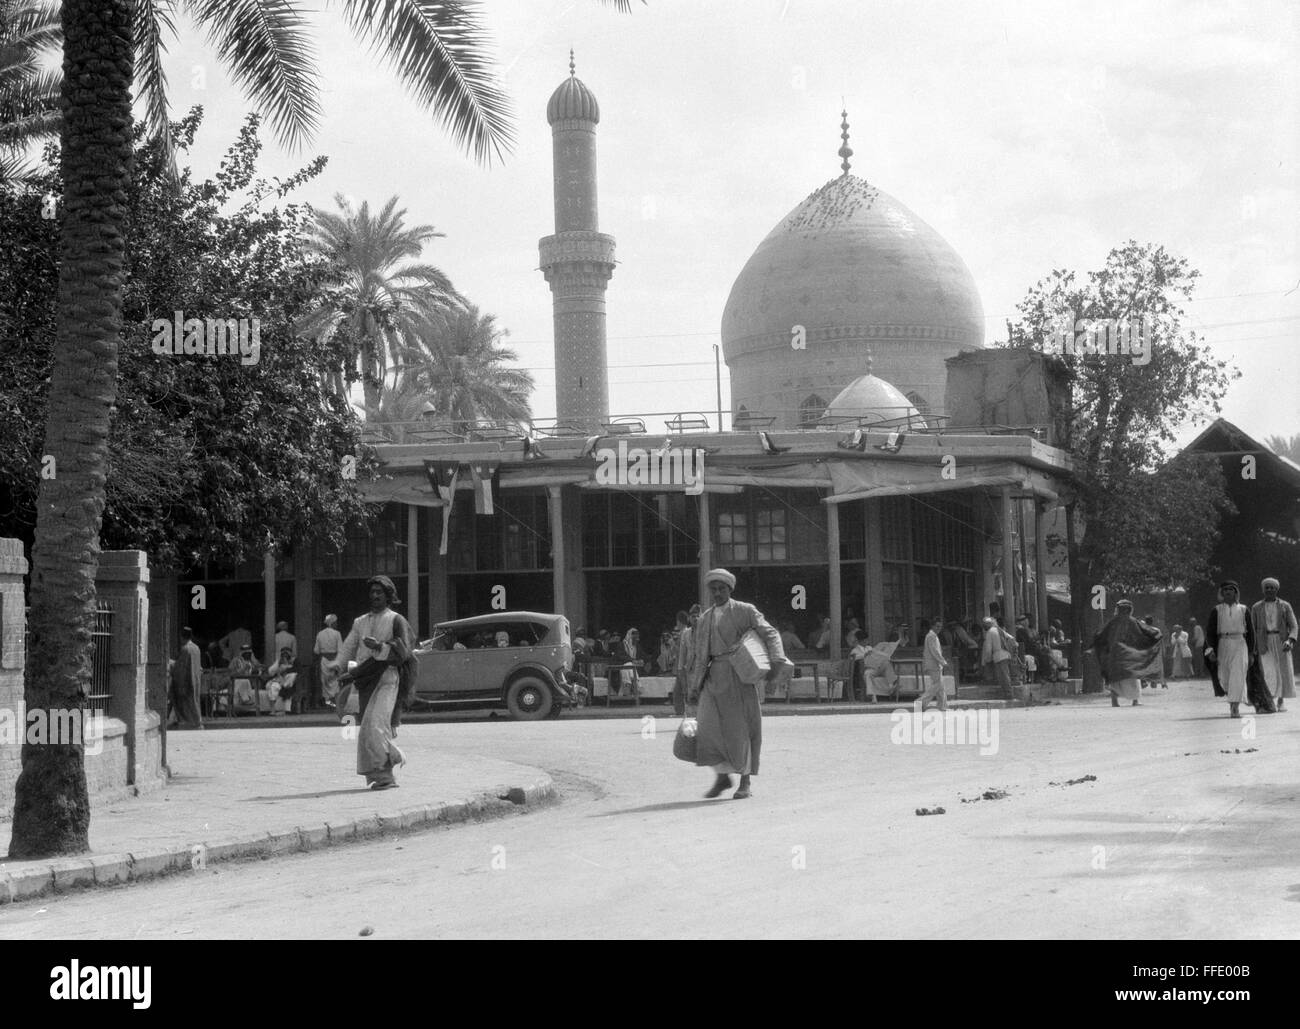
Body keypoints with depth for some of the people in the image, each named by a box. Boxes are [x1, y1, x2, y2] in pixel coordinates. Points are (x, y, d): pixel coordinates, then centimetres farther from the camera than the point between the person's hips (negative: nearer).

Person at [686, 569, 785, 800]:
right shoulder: (705, 619, 16)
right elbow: (698, 655, 19)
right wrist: (694, 687, 15)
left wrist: (776, 662, -21)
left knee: (741, 727, -2)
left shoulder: (745, 611, 2)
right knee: (709, 724, -9)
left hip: (739, 674, -4)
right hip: (714, 676, 4)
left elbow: (770, 634, -5)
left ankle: (745, 782, 7)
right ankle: (722, 776, 5)